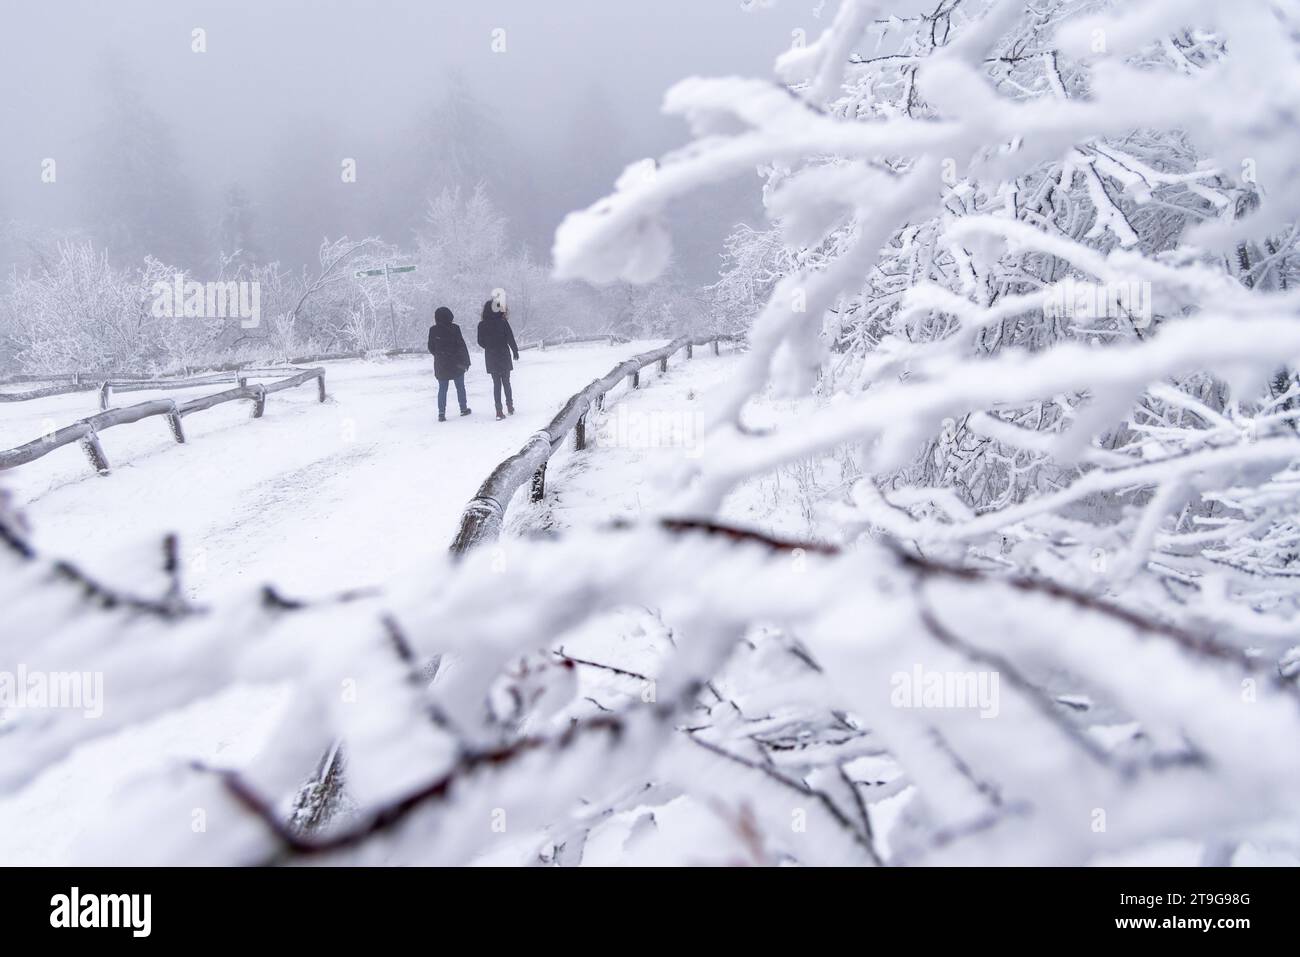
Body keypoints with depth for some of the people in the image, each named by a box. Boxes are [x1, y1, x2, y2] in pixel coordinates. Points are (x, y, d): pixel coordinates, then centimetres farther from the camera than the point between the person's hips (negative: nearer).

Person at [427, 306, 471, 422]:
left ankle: (441, 413, -2)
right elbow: (462, 346, -11)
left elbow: (431, 348, 4)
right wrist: (466, 362, -3)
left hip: (440, 365, 2)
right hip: (457, 364, -2)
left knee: (442, 389, 5)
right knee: (460, 387, 14)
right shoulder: (454, 328, -13)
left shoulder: (433, 330, -5)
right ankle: (463, 409, 23)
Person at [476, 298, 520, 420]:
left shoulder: (482, 325, -6)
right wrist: (515, 352, 5)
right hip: (504, 356, -1)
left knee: (496, 383, 6)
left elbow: (480, 342, 3)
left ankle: (499, 411, -1)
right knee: (506, 382, 14)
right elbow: (510, 339, -9)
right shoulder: (502, 322, -13)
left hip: (491, 358, 1)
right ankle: (510, 407, 19)